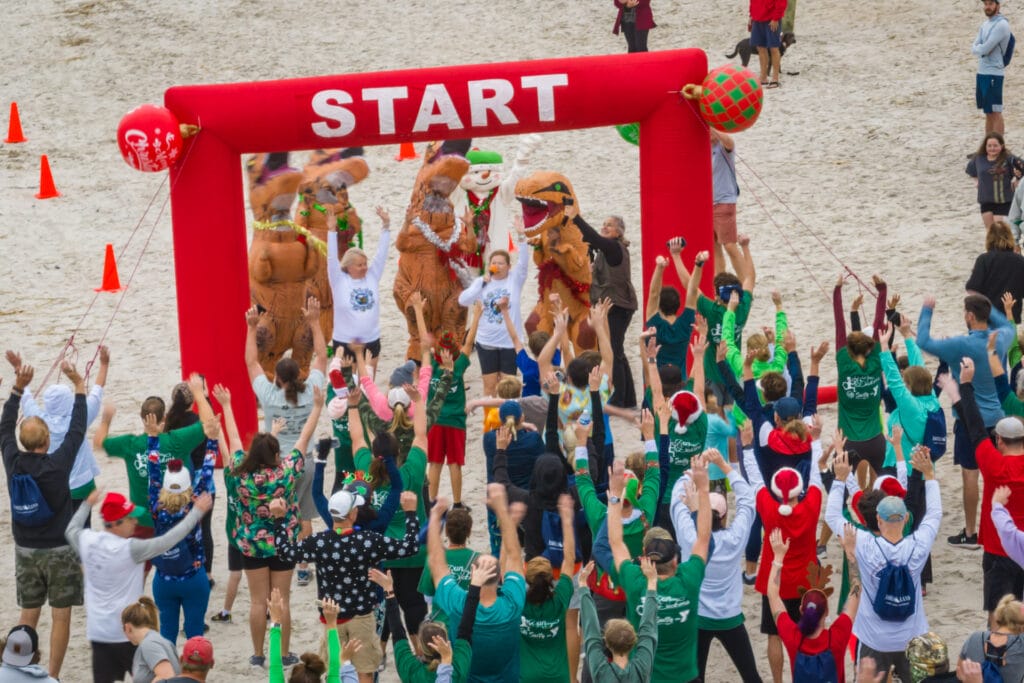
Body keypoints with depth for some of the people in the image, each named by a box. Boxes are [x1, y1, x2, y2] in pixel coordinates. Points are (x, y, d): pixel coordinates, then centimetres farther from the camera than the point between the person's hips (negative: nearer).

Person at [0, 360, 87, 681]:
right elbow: (77, 430, -8)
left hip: (26, 551, 4)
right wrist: (79, 386, 0)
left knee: (28, 615, 11)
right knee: (60, 617, 3)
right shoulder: (57, 465, -18)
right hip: (59, 551, -4)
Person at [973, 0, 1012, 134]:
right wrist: (982, 49, -12)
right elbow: (974, 49, 8)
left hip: (994, 74, -8)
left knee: (995, 113, -6)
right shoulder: (985, 25, 14)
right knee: (988, 113, 12)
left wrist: (978, 48, 1)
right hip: (981, 72, 8)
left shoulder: (1001, 25, -13)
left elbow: (984, 49, -19)